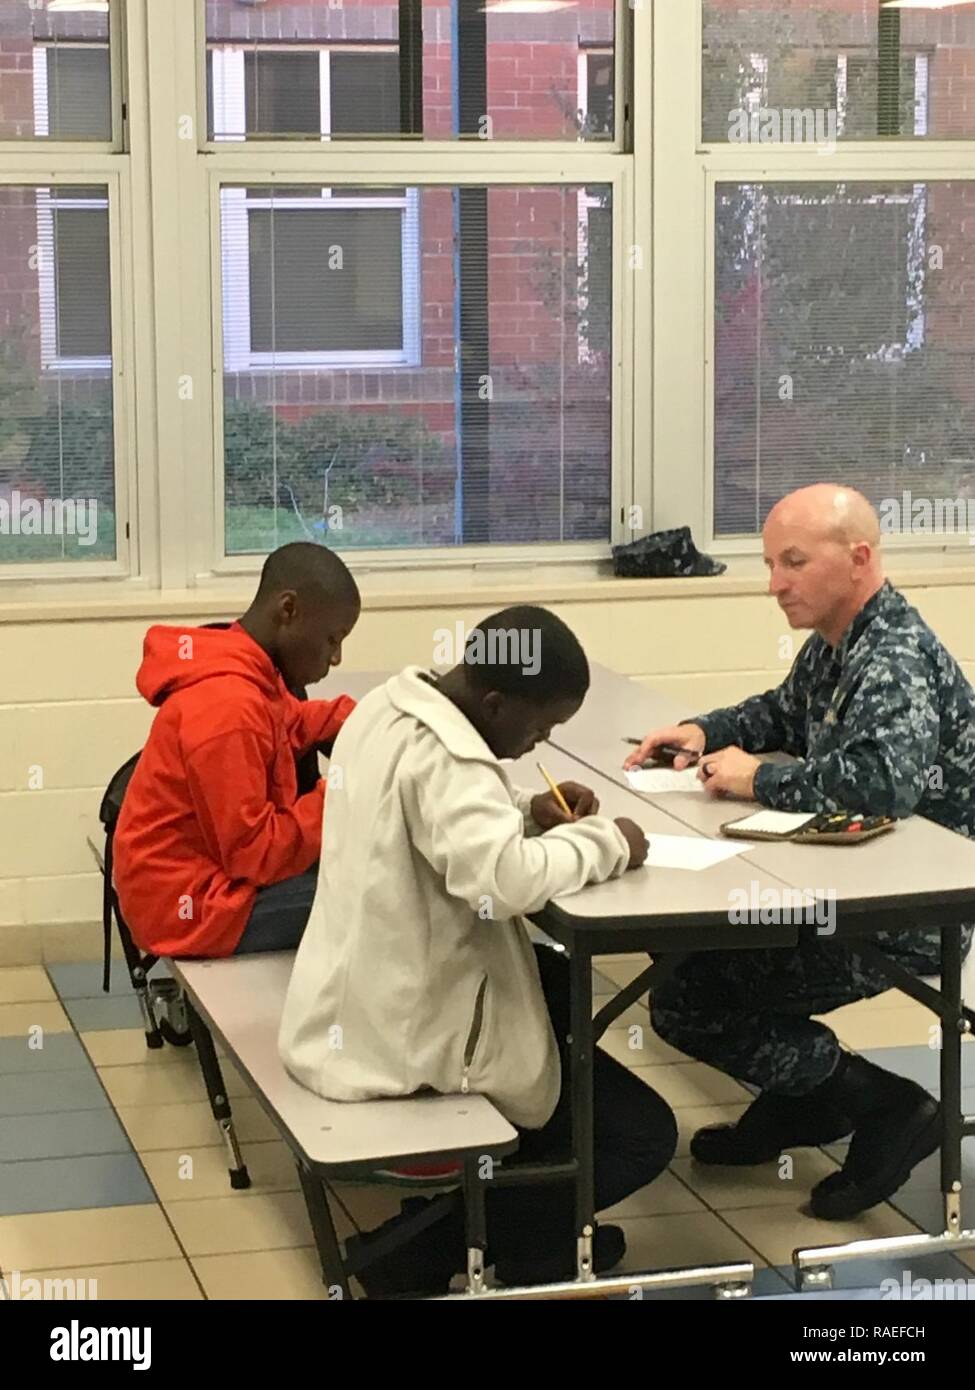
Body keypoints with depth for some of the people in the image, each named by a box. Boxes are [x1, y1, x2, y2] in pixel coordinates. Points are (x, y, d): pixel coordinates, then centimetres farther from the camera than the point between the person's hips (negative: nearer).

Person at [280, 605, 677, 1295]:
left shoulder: (390, 706, 4)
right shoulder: (442, 757, -26)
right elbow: (504, 879, -40)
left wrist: (526, 810, 4)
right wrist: (604, 842, -22)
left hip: (358, 1000, 10)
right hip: (410, 1032, -10)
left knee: (567, 987, 30)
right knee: (643, 1134, 2)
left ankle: (529, 1231, 33)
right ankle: (421, 1251, 8)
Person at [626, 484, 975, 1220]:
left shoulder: (896, 659, -23)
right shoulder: (834, 644, 8)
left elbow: (883, 780, -40)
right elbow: (783, 713, 27)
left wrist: (760, 779, -25)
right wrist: (704, 731, 7)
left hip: (910, 913, -10)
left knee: (686, 998, -9)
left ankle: (887, 1108, -1)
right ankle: (797, 1105, 23)